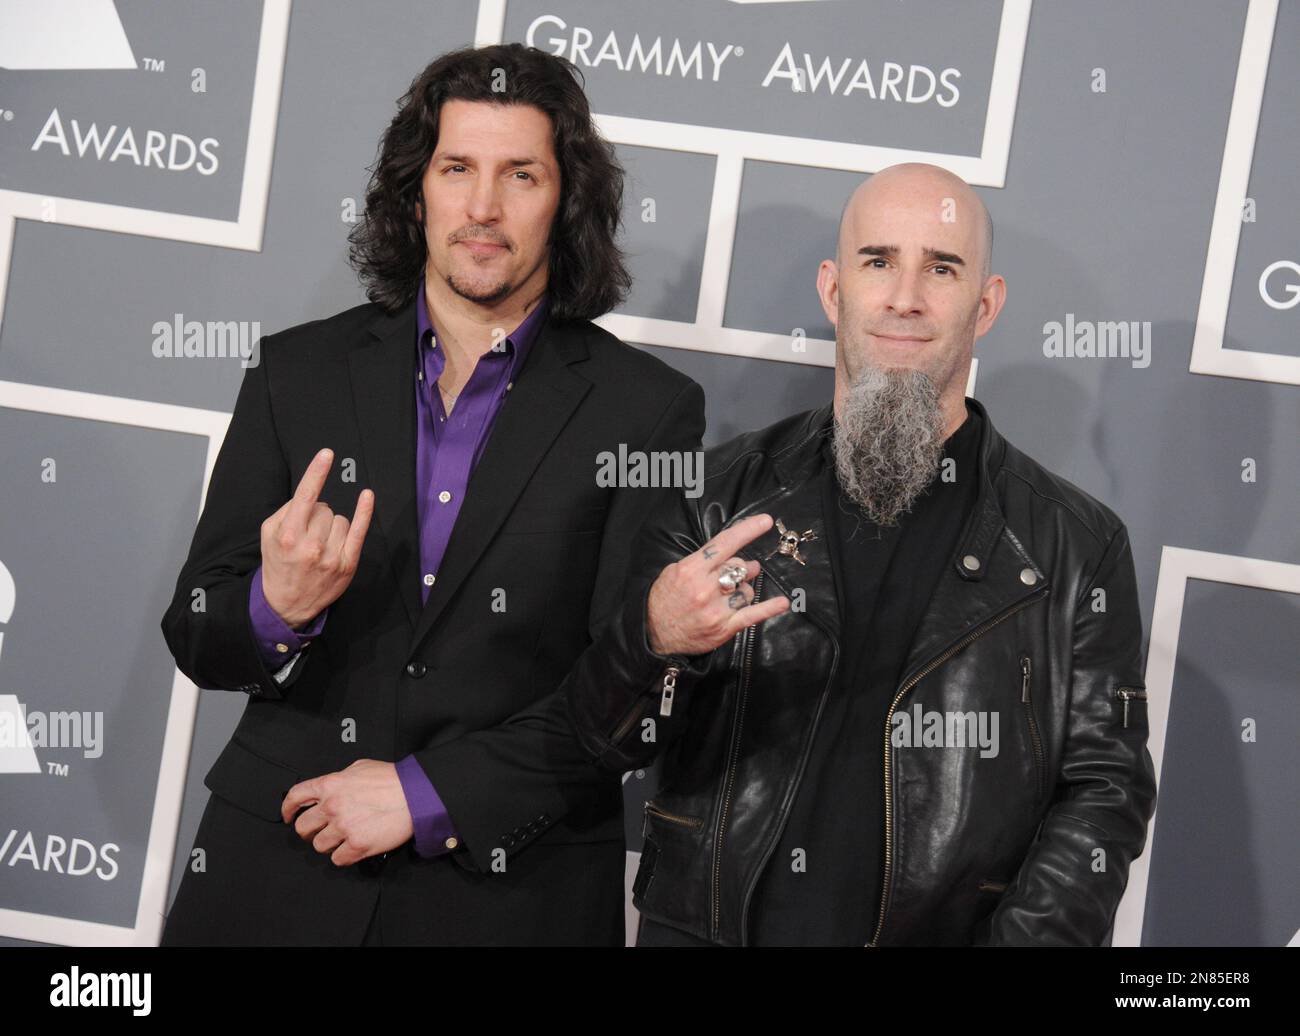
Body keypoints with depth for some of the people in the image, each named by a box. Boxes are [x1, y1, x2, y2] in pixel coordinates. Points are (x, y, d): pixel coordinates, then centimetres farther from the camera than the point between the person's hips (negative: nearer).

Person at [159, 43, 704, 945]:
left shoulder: (649, 410, -3)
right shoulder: (298, 372, 4)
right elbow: (194, 636, 3)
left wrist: (431, 791, -15)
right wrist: (278, 609, -18)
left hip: (513, 894, -1)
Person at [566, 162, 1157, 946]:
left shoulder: (1078, 544, -3)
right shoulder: (718, 496, -2)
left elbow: (1105, 786, -3)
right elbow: (606, 742, -2)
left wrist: (1024, 939, -18)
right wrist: (655, 638, -24)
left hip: (948, 930, 0)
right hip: (708, 927, 1)